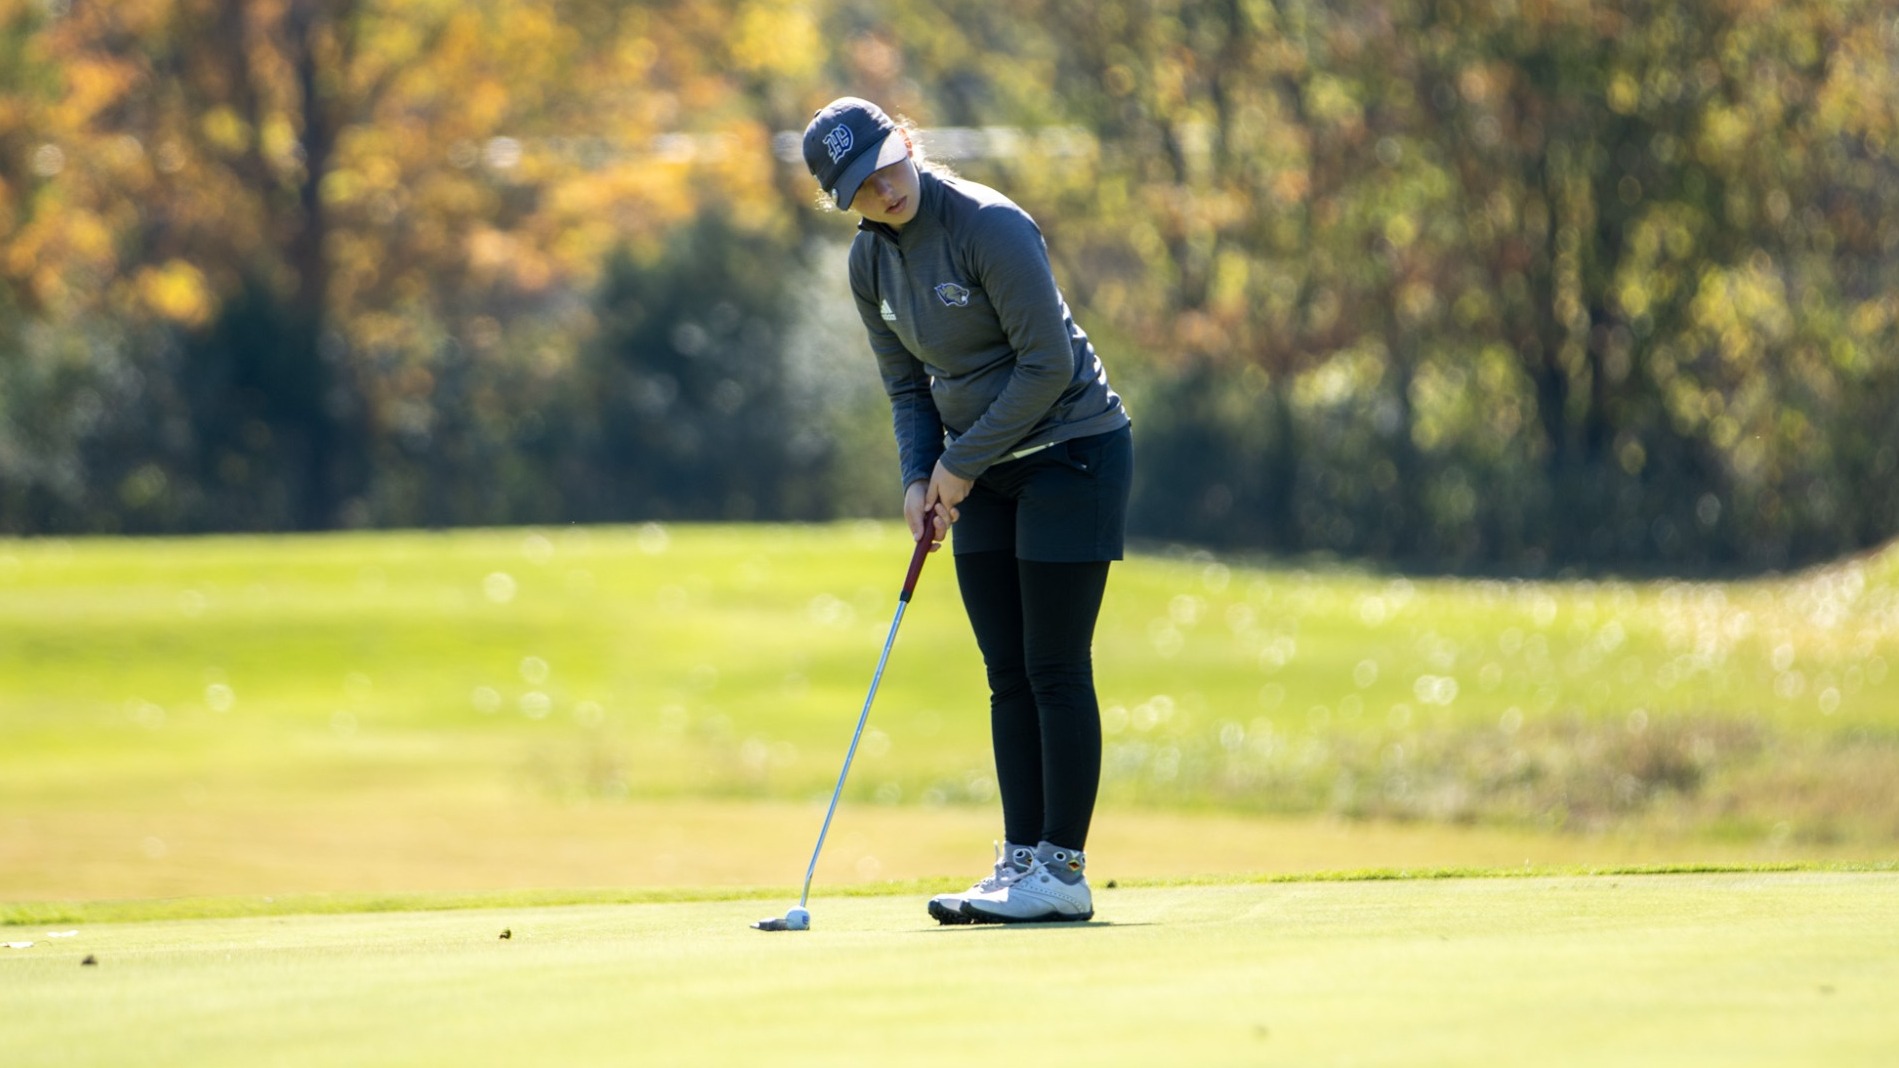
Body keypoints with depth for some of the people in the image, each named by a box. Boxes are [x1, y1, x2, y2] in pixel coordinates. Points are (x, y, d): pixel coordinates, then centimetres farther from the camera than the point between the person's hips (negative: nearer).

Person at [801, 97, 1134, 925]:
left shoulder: (989, 227, -21)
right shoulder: (870, 262, 2)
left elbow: (1048, 364, -21)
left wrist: (961, 463, -15)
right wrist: (919, 477, -4)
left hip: (1072, 450, -7)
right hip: (985, 474, 7)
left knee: (1055, 669, -7)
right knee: (1007, 674, 6)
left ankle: (1062, 870, -5)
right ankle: (1021, 859, 9)